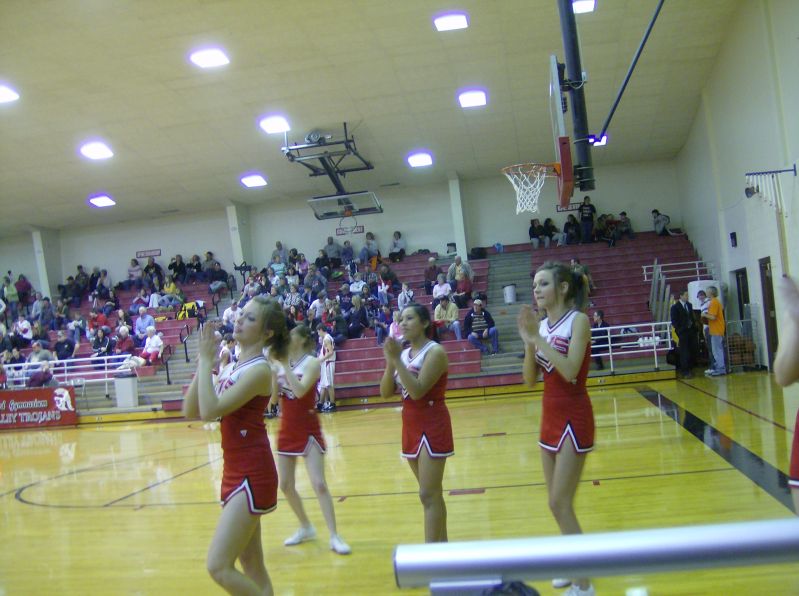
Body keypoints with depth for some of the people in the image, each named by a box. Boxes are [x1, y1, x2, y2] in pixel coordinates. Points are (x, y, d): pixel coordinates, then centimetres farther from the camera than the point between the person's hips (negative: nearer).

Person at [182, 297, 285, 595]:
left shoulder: (259, 369, -15)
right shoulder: (231, 367, 10)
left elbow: (209, 411, -24)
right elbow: (190, 410, 6)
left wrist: (206, 360, -16)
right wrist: (204, 360, -1)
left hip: (252, 476, -9)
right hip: (236, 473, 9)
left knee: (219, 566, -9)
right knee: (251, 568, 15)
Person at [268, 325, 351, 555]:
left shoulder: (312, 363, -11)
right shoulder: (280, 365, 4)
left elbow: (299, 391, -26)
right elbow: (273, 399, -3)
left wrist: (285, 365, -23)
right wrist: (274, 368, -12)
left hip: (309, 431, -6)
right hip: (287, 431, 6)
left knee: (319, 484, -10)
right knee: (285, 486, 11)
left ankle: (334, 537, -3)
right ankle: (306, 528, 30)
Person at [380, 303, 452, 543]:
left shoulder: (435, 352, -13)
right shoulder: (403, 354, 8)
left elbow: (417, 391, -24)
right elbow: (385, 392, 2)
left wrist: (397, 360, -24)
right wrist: (390, 362, -10)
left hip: (432, 427, -8)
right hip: (411, 427, 8)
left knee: (429, 495, -9)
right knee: (432, 494, 15)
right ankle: (441, 547, 25)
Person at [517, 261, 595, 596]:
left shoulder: (578, 320, -12)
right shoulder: (542, 326, 6)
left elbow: (570, 371, -25)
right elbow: (530, 380, 4)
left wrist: (539, 338, -23)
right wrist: (528, 341, -9)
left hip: (573, 419, -7)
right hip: (550, 417, 7)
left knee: (560, 504, -7)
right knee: (558, 503, 14)